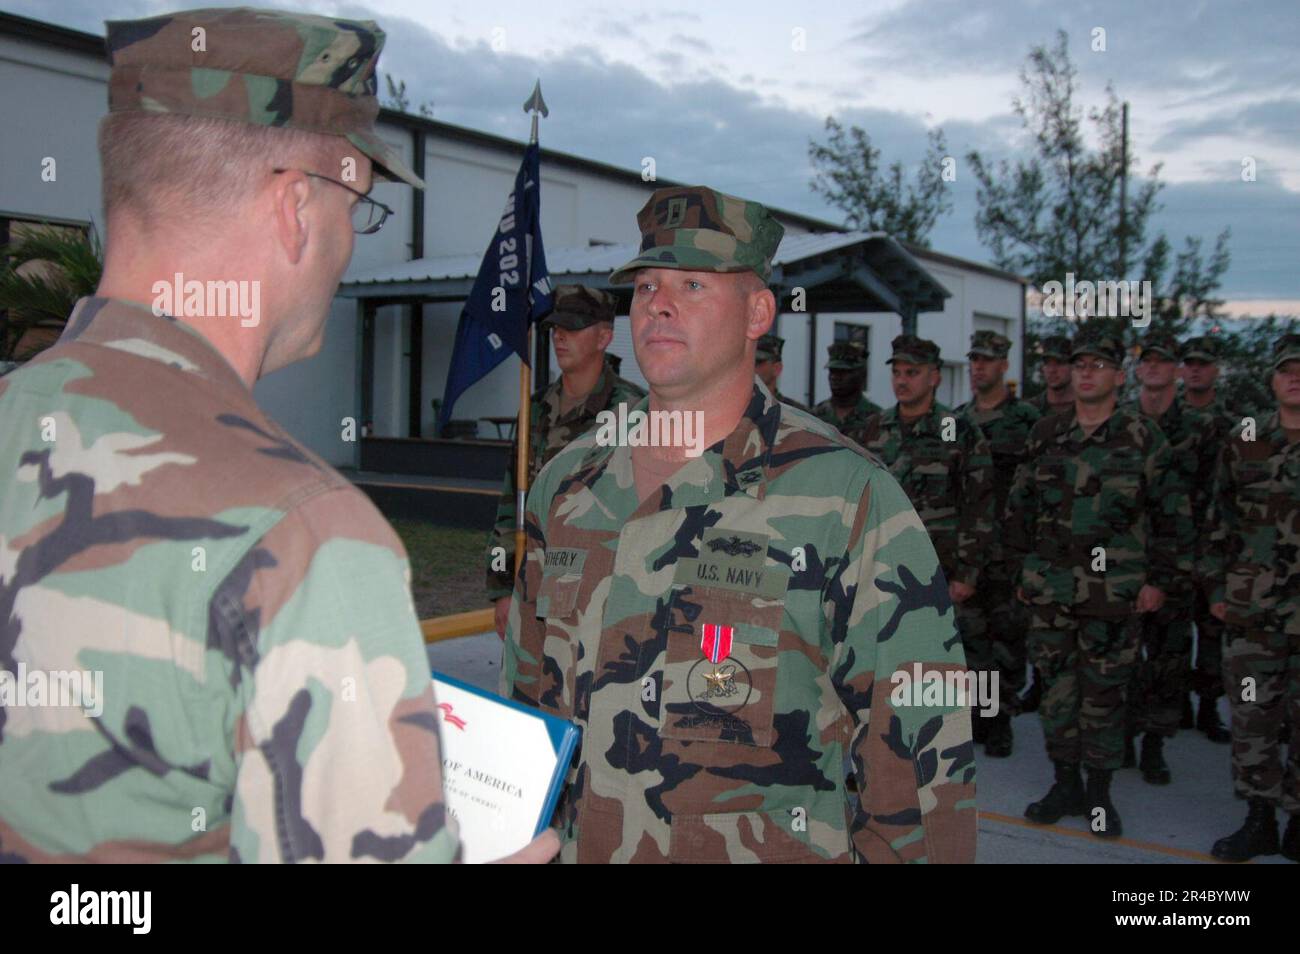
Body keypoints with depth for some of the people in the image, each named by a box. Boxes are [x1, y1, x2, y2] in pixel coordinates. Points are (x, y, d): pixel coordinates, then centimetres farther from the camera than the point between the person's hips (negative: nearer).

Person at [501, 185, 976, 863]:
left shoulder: (848, 497, -14)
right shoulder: (567, 484, 2)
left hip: (767, 848, -4)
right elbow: (525, 690, 11)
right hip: (572, 846, 5)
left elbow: (919, 744, -12)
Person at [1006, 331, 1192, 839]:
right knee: (1056, 687, 9)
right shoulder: (1045, 434, 7)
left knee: (1103, 692, 5)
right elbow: (1019, 506, 14)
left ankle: (1099, 791, 19)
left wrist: (1161, 580, -1)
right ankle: (1065, 783, 23)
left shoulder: (1143, 438, -2)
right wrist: (1024, 568, 12)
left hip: (1115, 591, -3)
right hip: (1049, 588, 3)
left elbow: (1173, 514, 2)